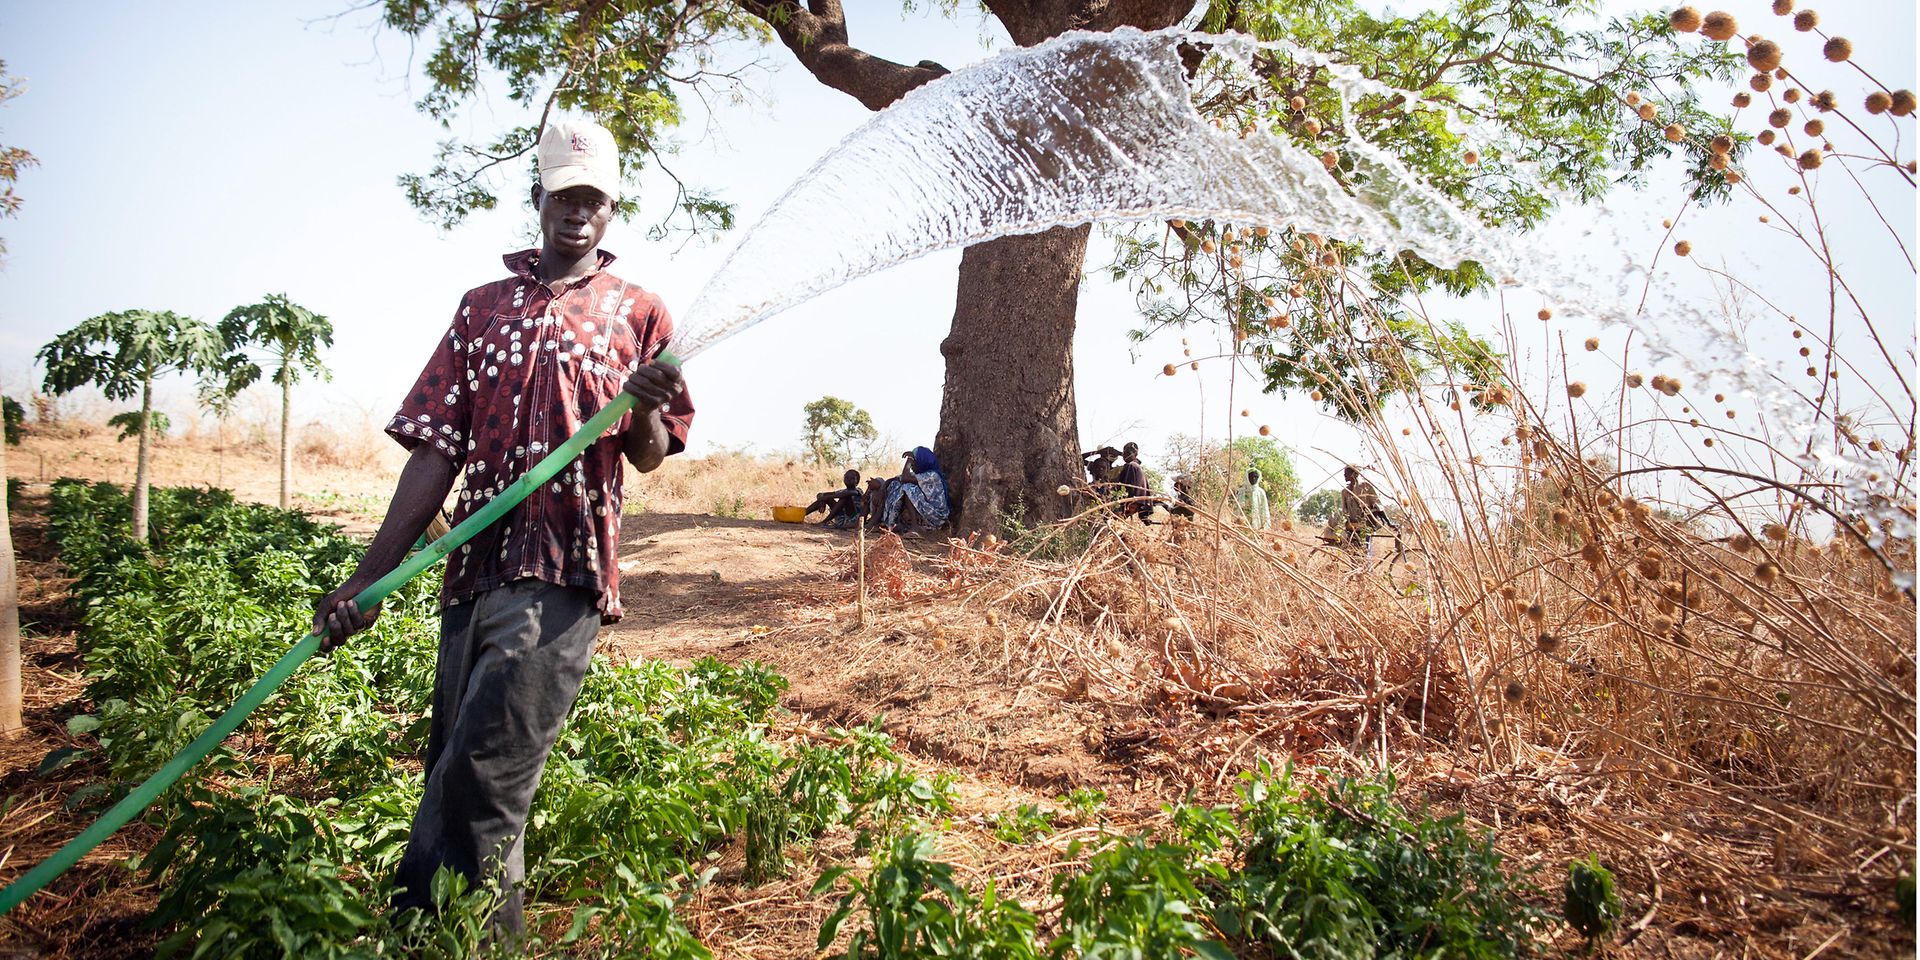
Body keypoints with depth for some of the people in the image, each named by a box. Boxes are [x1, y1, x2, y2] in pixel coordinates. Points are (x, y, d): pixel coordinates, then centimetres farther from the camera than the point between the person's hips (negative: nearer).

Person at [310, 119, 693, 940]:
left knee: (480, 779, -11)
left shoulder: (637, 313, 8)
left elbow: (650, 456, 6)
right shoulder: (483, 308, 16)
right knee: (458, 777, 10)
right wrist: (368, 579, 4)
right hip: (473, 570, 5)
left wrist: (643, 410, -19)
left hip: (564, 573, -4)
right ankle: (495, 939, 25)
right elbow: (435, 451, 11)